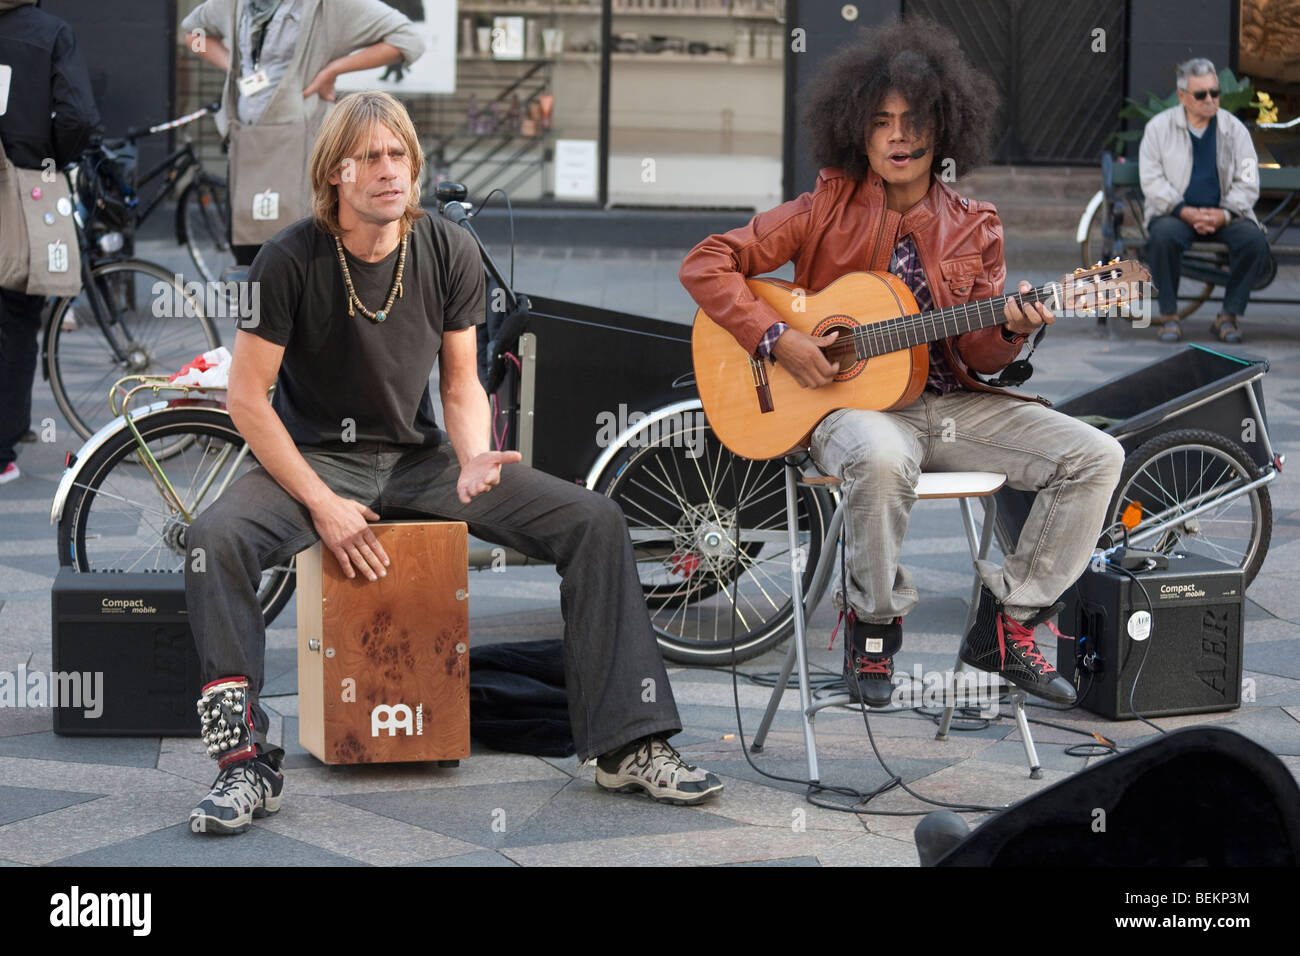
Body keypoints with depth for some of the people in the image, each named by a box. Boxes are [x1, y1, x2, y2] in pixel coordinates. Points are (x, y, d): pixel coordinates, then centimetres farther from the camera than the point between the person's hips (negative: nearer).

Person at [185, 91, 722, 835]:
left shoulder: (450, 252, -4)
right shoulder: (291, 261, -14)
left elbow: (461, 383, 5)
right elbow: (247, 397, -11)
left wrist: (473, 458, -17)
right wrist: (321, 504, -18)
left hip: (421, 457, 3)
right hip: (318, 459, -3)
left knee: (596, 521, -14)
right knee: (216, 537, -35)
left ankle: (626, 745, -10)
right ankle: (247, 761, -26)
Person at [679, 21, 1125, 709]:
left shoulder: (972, 229, 9)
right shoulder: (827, 212, -1)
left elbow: (978, 356, 8)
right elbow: (706, 265, -5)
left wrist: (1010, 330, -15)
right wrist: (777, 340, -15)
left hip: (952, 402, 5)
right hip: (853, 402, -4)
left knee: (1095, 457, -10)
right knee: (881, 460, -41)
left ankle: (1005, 624, 1)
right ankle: (873, 625, -14)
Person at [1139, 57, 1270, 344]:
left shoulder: (1235, 129, 8)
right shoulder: (1159, 127, 4)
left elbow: (1248, 182, 5)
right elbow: (1152, 180, -3)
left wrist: (1223, 215, -14)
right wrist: (1185, 212, -18)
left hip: (1224, 216, 2)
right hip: (1176, 214, -2)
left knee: (1255, 240, -28)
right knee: (1163, 235, -36)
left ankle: (1228, 316, -12)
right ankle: (1169, 317, -20)